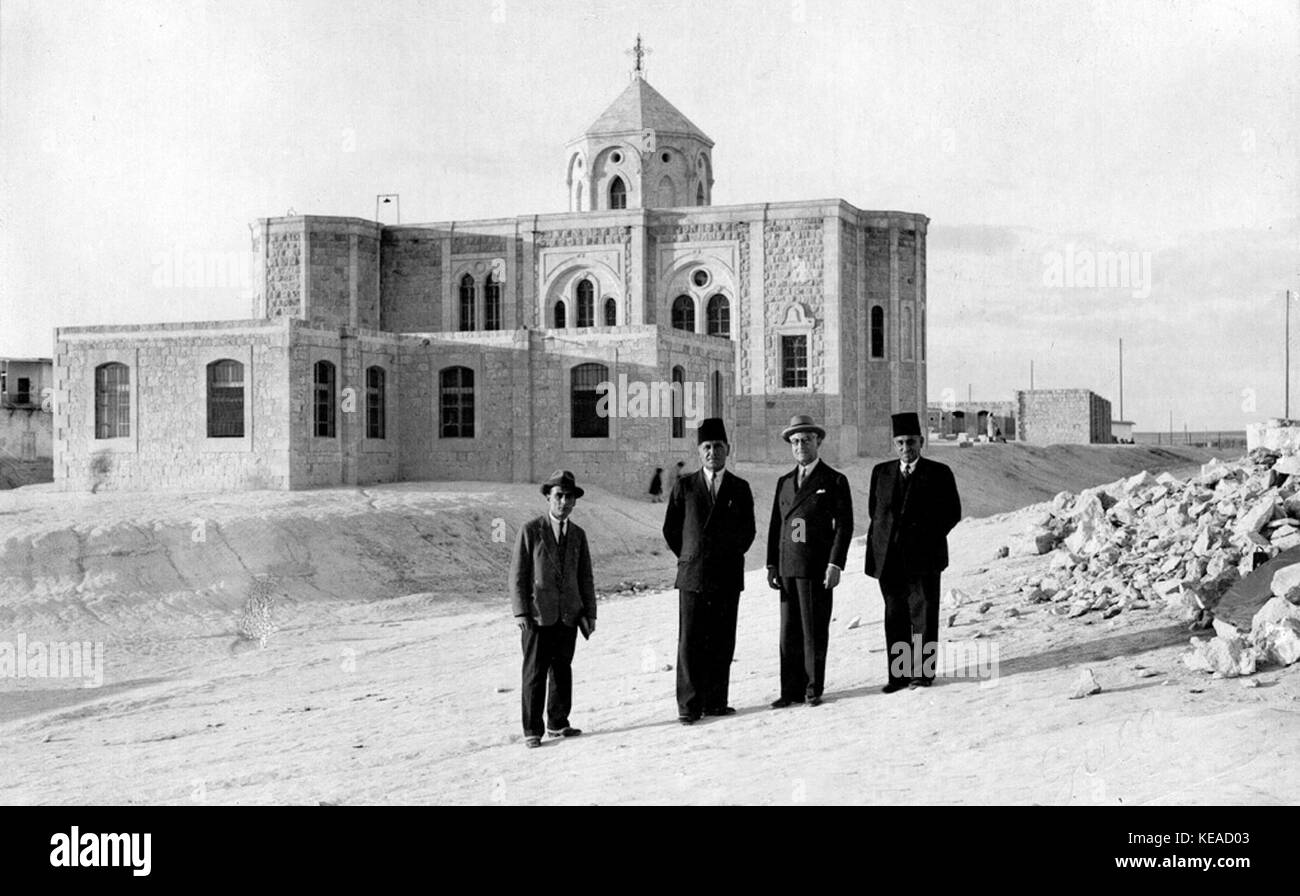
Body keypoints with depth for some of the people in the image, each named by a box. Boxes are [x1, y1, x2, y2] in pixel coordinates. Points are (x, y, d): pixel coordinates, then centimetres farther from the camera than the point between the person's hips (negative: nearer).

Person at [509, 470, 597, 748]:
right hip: (537, 615, -4)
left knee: (562, 670, 9)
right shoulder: (530, 531, -3)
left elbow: (586, 578, 14)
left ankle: (558, 723, 21)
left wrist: (589, 613, 8)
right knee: (535, 673, -1)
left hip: (568, 615, 4)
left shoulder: (578, 535, 11)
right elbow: (517, 575, -4)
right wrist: (520, 613, -10)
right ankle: (532, 730, 5)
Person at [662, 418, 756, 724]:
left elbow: (748, 531, 13)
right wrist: (690, 558, 9)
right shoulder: (684, 487, 4)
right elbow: (670, 529, 10)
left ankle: (715, 702, 11)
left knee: (722, 644, 3)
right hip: (692, 577, -1)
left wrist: (729, 556, 9)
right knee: (690, 643, -4)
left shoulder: (740, 488, 7)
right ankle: (689, 706, -1)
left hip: (727, 577, 1)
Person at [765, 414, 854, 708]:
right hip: (788, 568, 5)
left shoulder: (835, 481, 0)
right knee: (789, 631, 5)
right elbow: (775, 526, 16)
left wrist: (835, 565, -12)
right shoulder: (784, 482, 16)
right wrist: (772, 564, 9)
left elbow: (844, 526, -4)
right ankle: (792, 691, 10)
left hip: (817, 568, -5)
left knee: (814, 631, -1)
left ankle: (814, 689, 9)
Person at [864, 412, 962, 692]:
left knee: (923, 614, 0)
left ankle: (923, 671, 8)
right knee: (895, 616, 5)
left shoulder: (938, 473, 1)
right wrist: (879, 539, 10)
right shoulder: (881, 472, 12)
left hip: (922, 557, -3)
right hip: (888, 558, 3)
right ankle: (899, 674, 10)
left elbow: (953, 513, 2)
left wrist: (928, 538, -5)